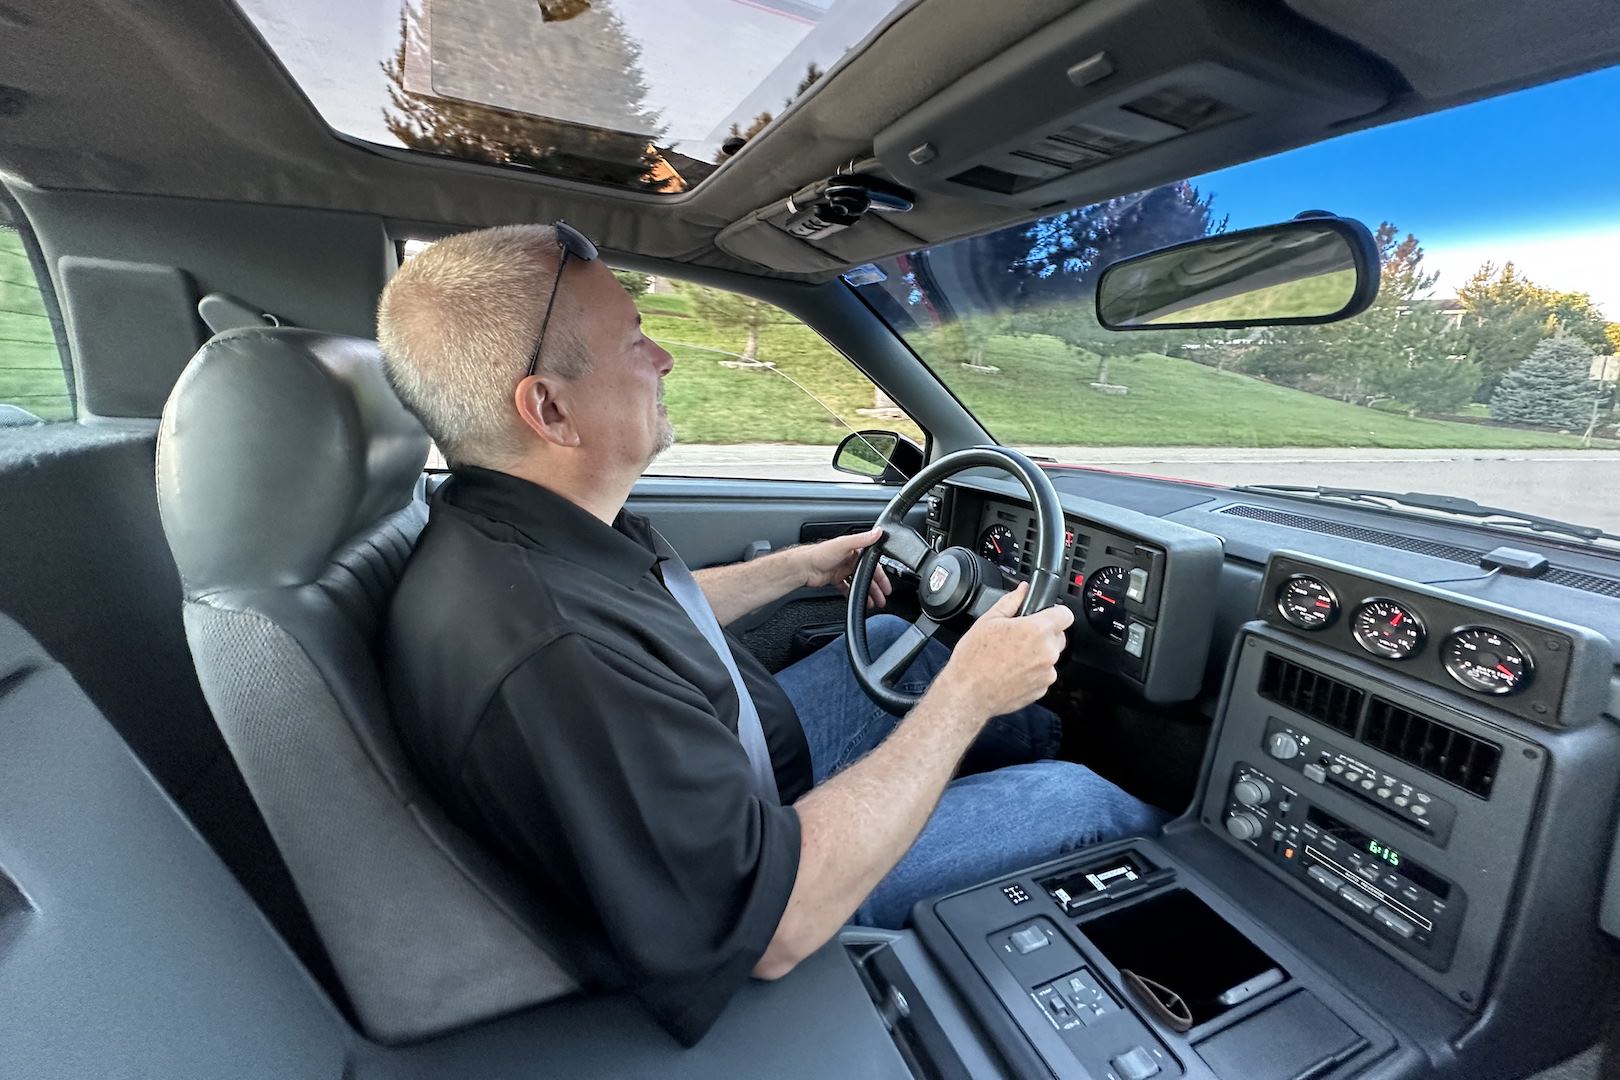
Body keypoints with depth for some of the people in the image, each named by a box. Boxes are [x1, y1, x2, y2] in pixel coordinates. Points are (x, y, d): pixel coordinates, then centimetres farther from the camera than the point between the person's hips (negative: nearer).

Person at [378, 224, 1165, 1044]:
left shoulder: (520, 519, -10)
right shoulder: (539, 660, -41)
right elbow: (777, 925, -34)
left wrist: (800, 567, 9)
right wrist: (967, 693, -28)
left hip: (738, 763, 8)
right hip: (767, 899, -7)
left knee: (888, 640, 19)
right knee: (1073, 797, 0)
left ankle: (1041, 733, 44)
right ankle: (1163, 850, 36)